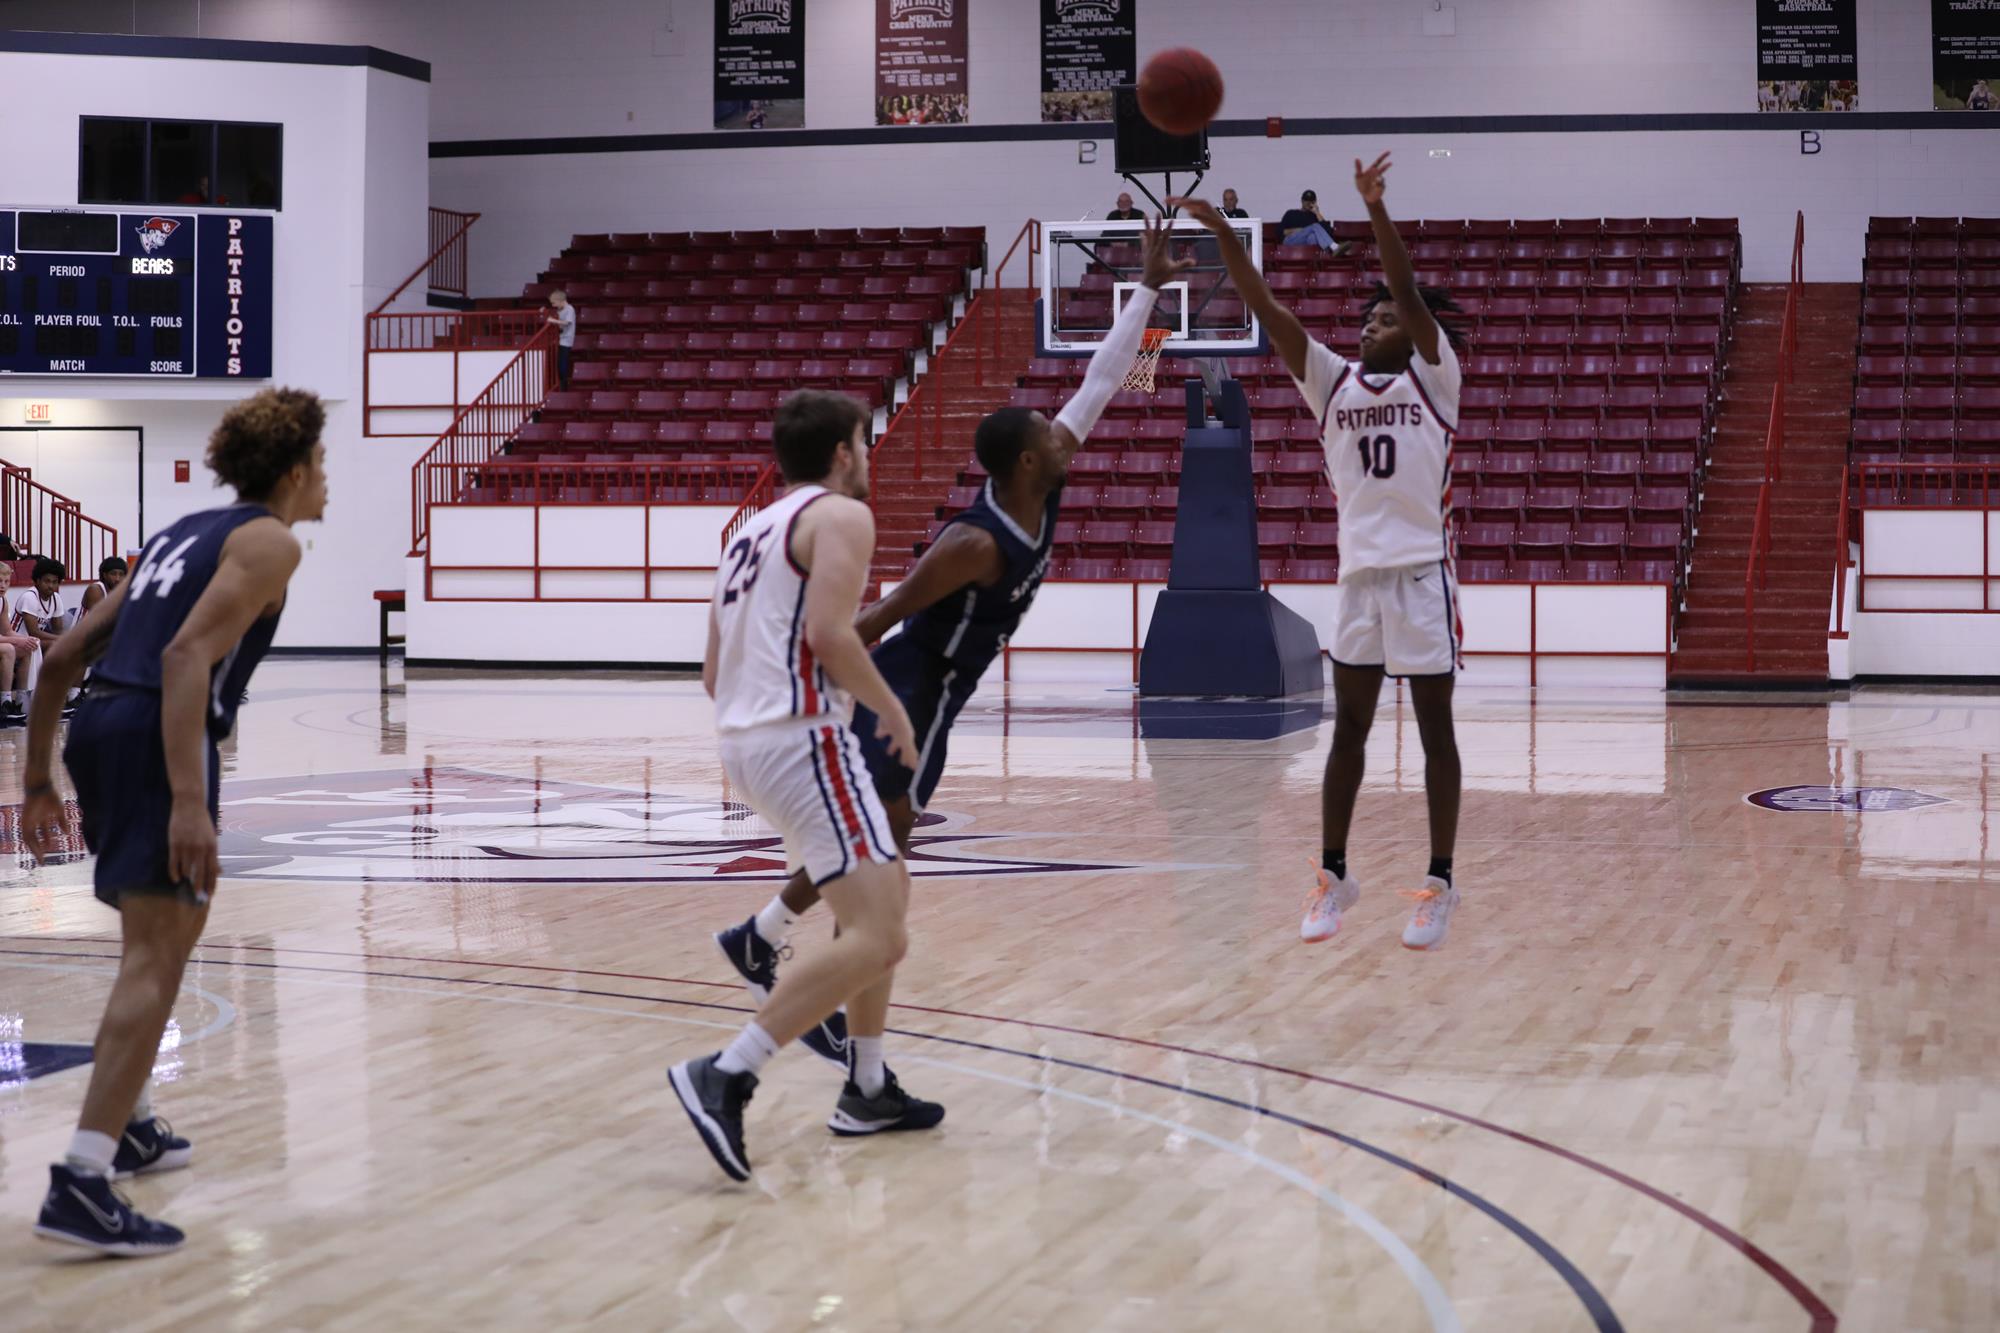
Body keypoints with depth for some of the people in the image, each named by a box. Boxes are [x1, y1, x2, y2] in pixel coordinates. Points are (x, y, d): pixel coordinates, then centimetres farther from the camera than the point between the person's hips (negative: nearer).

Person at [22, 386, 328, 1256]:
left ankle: (130, 1127, 37)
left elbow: (61, 659, 23)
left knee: (166, 931, 27)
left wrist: (38, 779, 29)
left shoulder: (185, 532, 25)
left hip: (98, 728, 9)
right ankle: (81, 1186, -20)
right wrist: (188, 803, -24)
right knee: (154, 960, -11)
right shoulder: (267, 540, 0)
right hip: (155, 738, -9)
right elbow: (188, 655, -17)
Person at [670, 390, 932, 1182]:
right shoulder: (841, 515, -4)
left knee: (886, 892, 25)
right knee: (877, 937, -14)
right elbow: (829, 631, -20)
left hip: (745, 737, 10)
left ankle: (866, 1092, 25)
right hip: (802, 737, -10)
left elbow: (713, 676, 22)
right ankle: (725, 1077, -24)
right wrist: (892, 709, -7)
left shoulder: (753, 532, 22)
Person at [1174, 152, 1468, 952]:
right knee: (1348, 726, 8)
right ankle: (1333, 875, 16)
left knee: (1434, 730, 2)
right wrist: (1223, 235, -9)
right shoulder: (1333, 383, 10)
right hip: (1360, 572, 4)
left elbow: (1411, 292, -14)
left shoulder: (1431, 378, 0)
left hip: (1423, 571, -4)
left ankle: (1440, 884, 6)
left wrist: (1375, 210, -26)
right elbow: (1268, 311, 1)